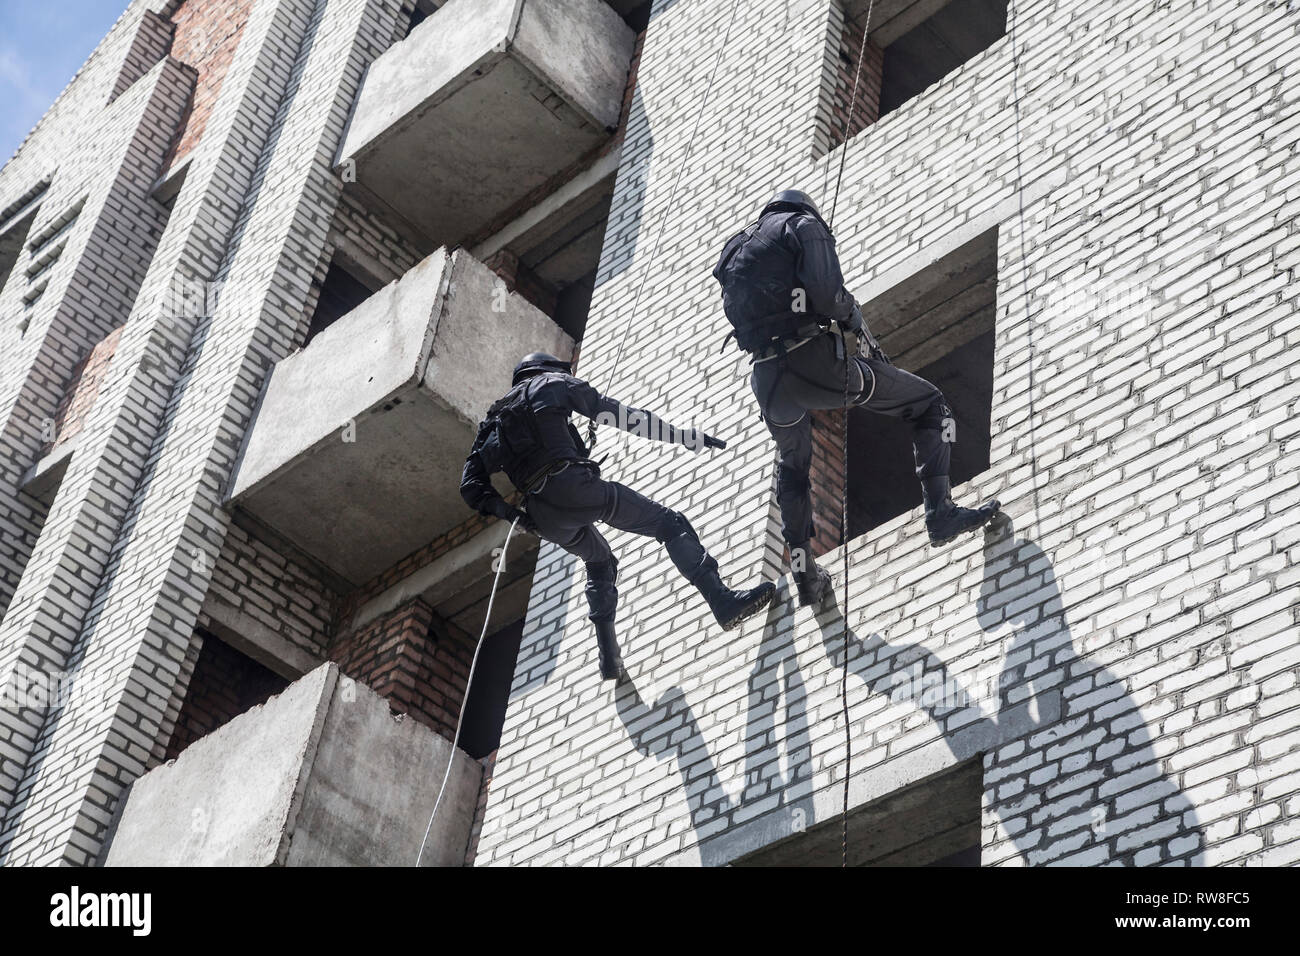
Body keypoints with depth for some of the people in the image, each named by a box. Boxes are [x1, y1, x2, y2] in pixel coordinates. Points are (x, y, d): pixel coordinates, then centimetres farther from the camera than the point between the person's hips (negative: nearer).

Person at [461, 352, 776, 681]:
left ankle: (609, 657, 20)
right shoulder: (555, 381, 19)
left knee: (600, 562, 30)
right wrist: (681, 435, 13)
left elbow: (471, 486, 16)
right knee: (669, 523, -1)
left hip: (543, 516, 6)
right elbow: (621, 415, 11)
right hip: (573, 487, -6)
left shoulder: (494, 418, 30)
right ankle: (723, 600, -19)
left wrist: (505, 511, 6)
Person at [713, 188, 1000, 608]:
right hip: (814, 362, -6)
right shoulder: (803, 224, 7)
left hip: (766, 380, 6)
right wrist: (855, 322, 5)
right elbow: (826, 289, -12)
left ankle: (806, 578, 30)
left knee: (792, 467, 30)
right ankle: (940, 513, -7)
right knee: (928, 404, 8)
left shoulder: (736, 249, 26)